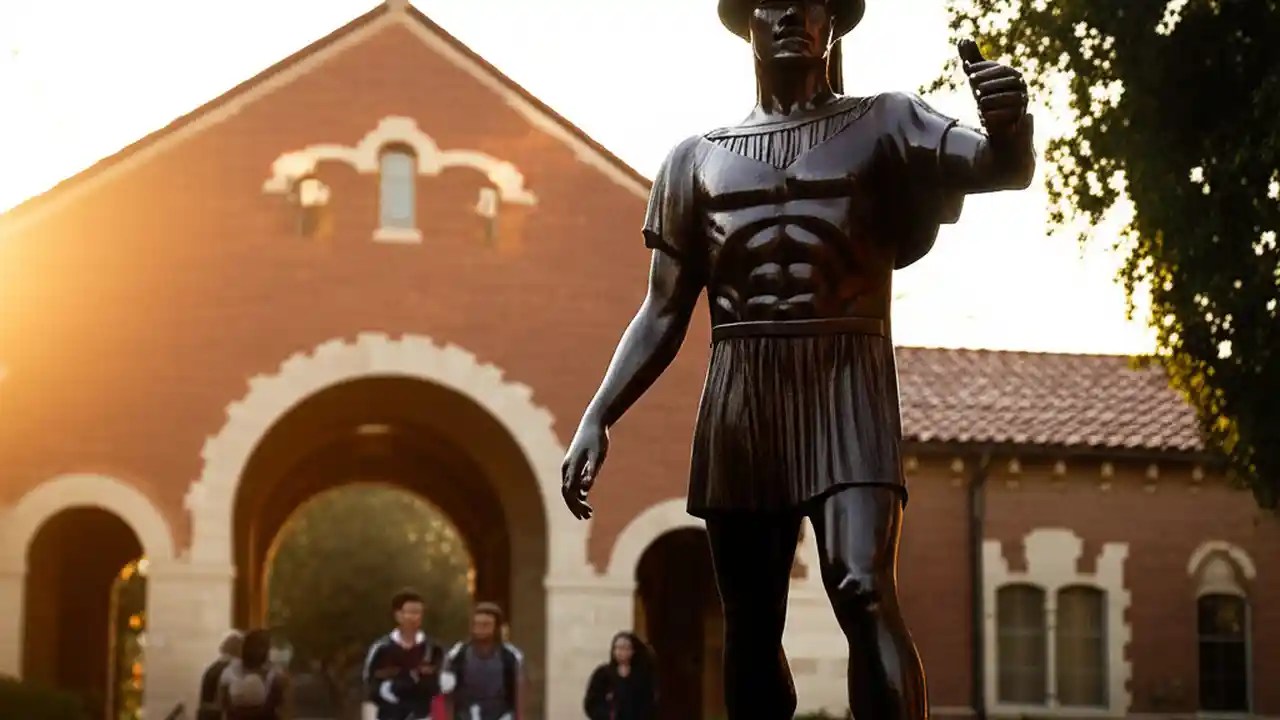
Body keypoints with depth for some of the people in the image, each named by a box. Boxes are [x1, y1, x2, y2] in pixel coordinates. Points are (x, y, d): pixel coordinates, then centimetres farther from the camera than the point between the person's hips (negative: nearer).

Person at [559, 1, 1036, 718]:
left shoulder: (883, 124, 8)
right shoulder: (697, 159, 15)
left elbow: (1004, 169, -9)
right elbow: (664, 313, 14)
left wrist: (1009, 123, -34)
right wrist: (597, 418, 1)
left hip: (848, 394, -3)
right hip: (740, 406, 3)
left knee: (864, 591, -22)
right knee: (751, 626, 6)